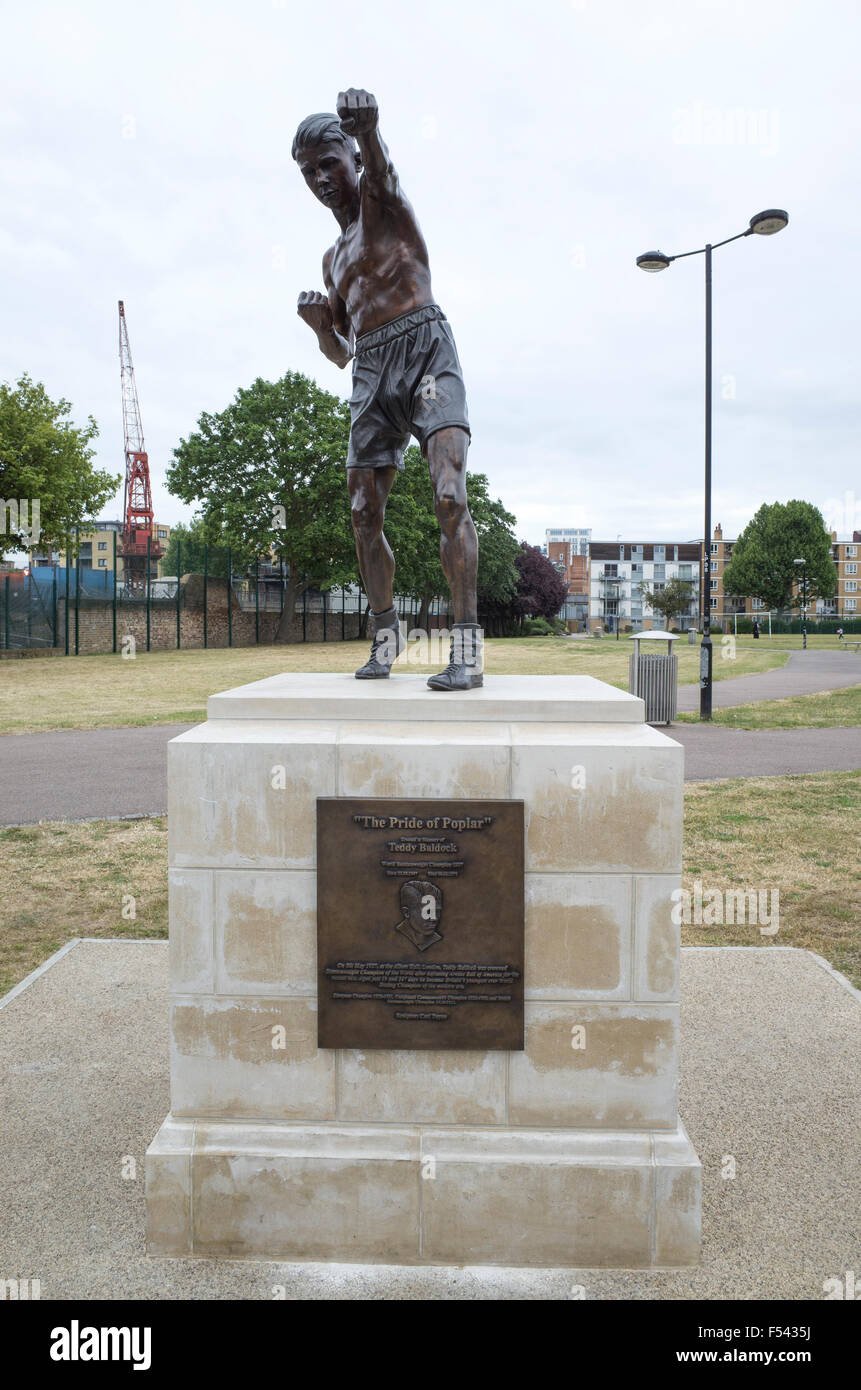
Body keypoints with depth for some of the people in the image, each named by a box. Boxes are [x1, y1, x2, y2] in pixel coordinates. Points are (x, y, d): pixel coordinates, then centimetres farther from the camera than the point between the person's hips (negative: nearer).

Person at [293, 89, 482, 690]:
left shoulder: (382, 200, 10)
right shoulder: (334, 259, 28)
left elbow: (379, 166, -17)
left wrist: (369, 131, -42)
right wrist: (319, 324, 6)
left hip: (425, 350, -7)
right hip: (372, 373, 7)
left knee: (450, 495, -23)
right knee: (365, 516, 4)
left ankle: (468, 646, -26)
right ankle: (386, 630, 22)